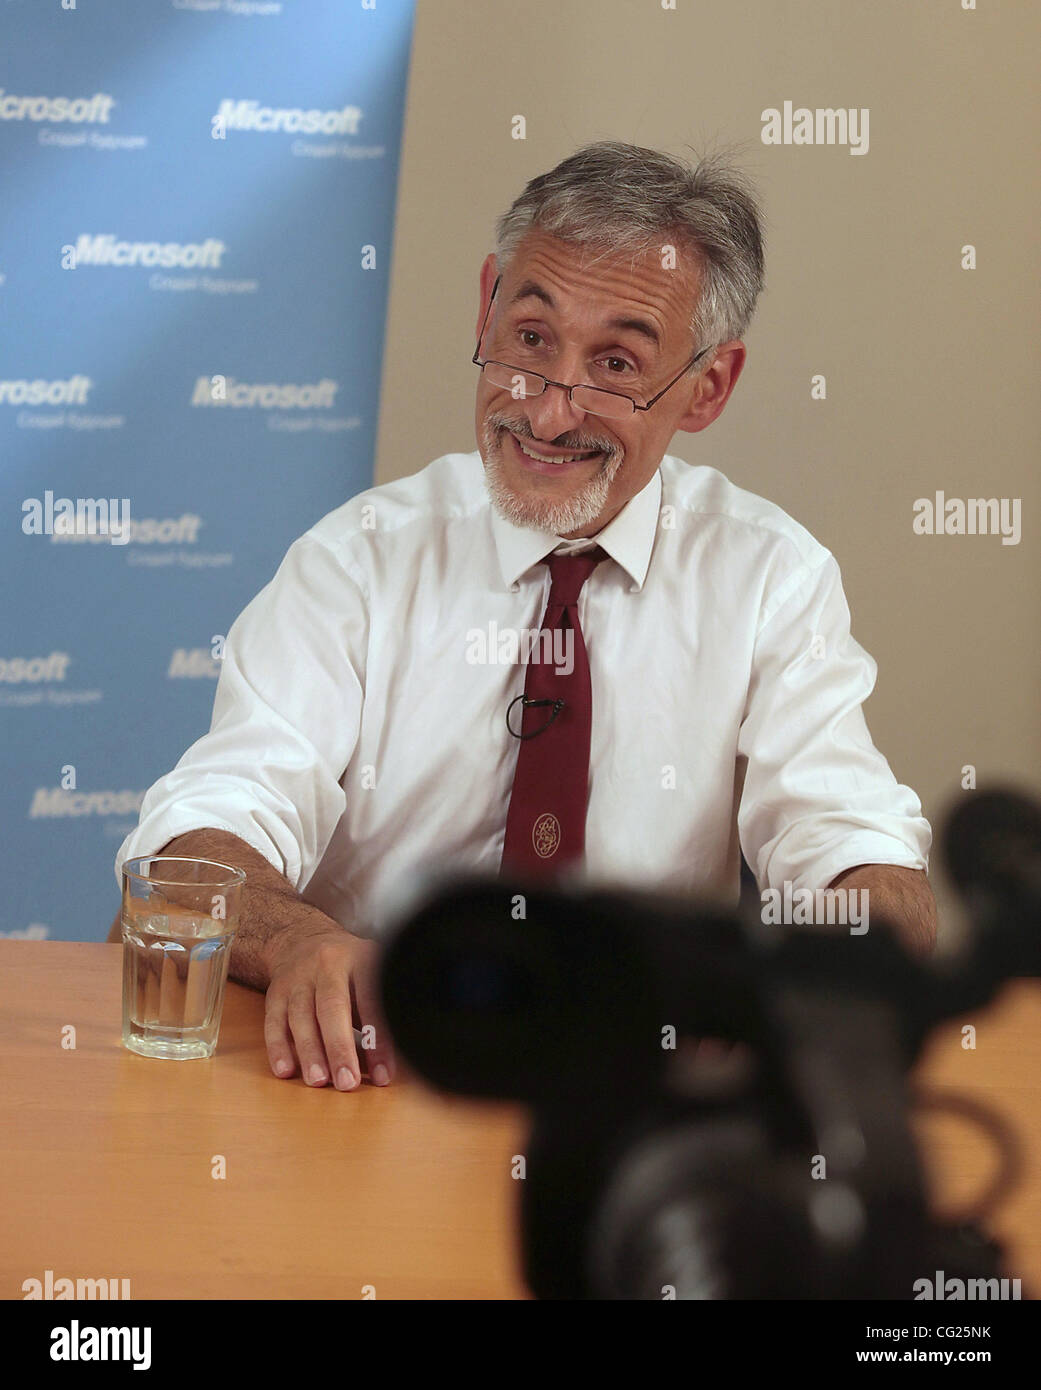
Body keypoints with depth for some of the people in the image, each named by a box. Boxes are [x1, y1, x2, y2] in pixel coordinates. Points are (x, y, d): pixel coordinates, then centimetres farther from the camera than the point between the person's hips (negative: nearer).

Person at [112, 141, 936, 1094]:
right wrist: (305, 944, -34)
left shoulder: (773, 579, 4)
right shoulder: (360, 560, 2)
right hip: (367, 1076, -1)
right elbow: (200, 838, -11)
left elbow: (870, 869, -7)